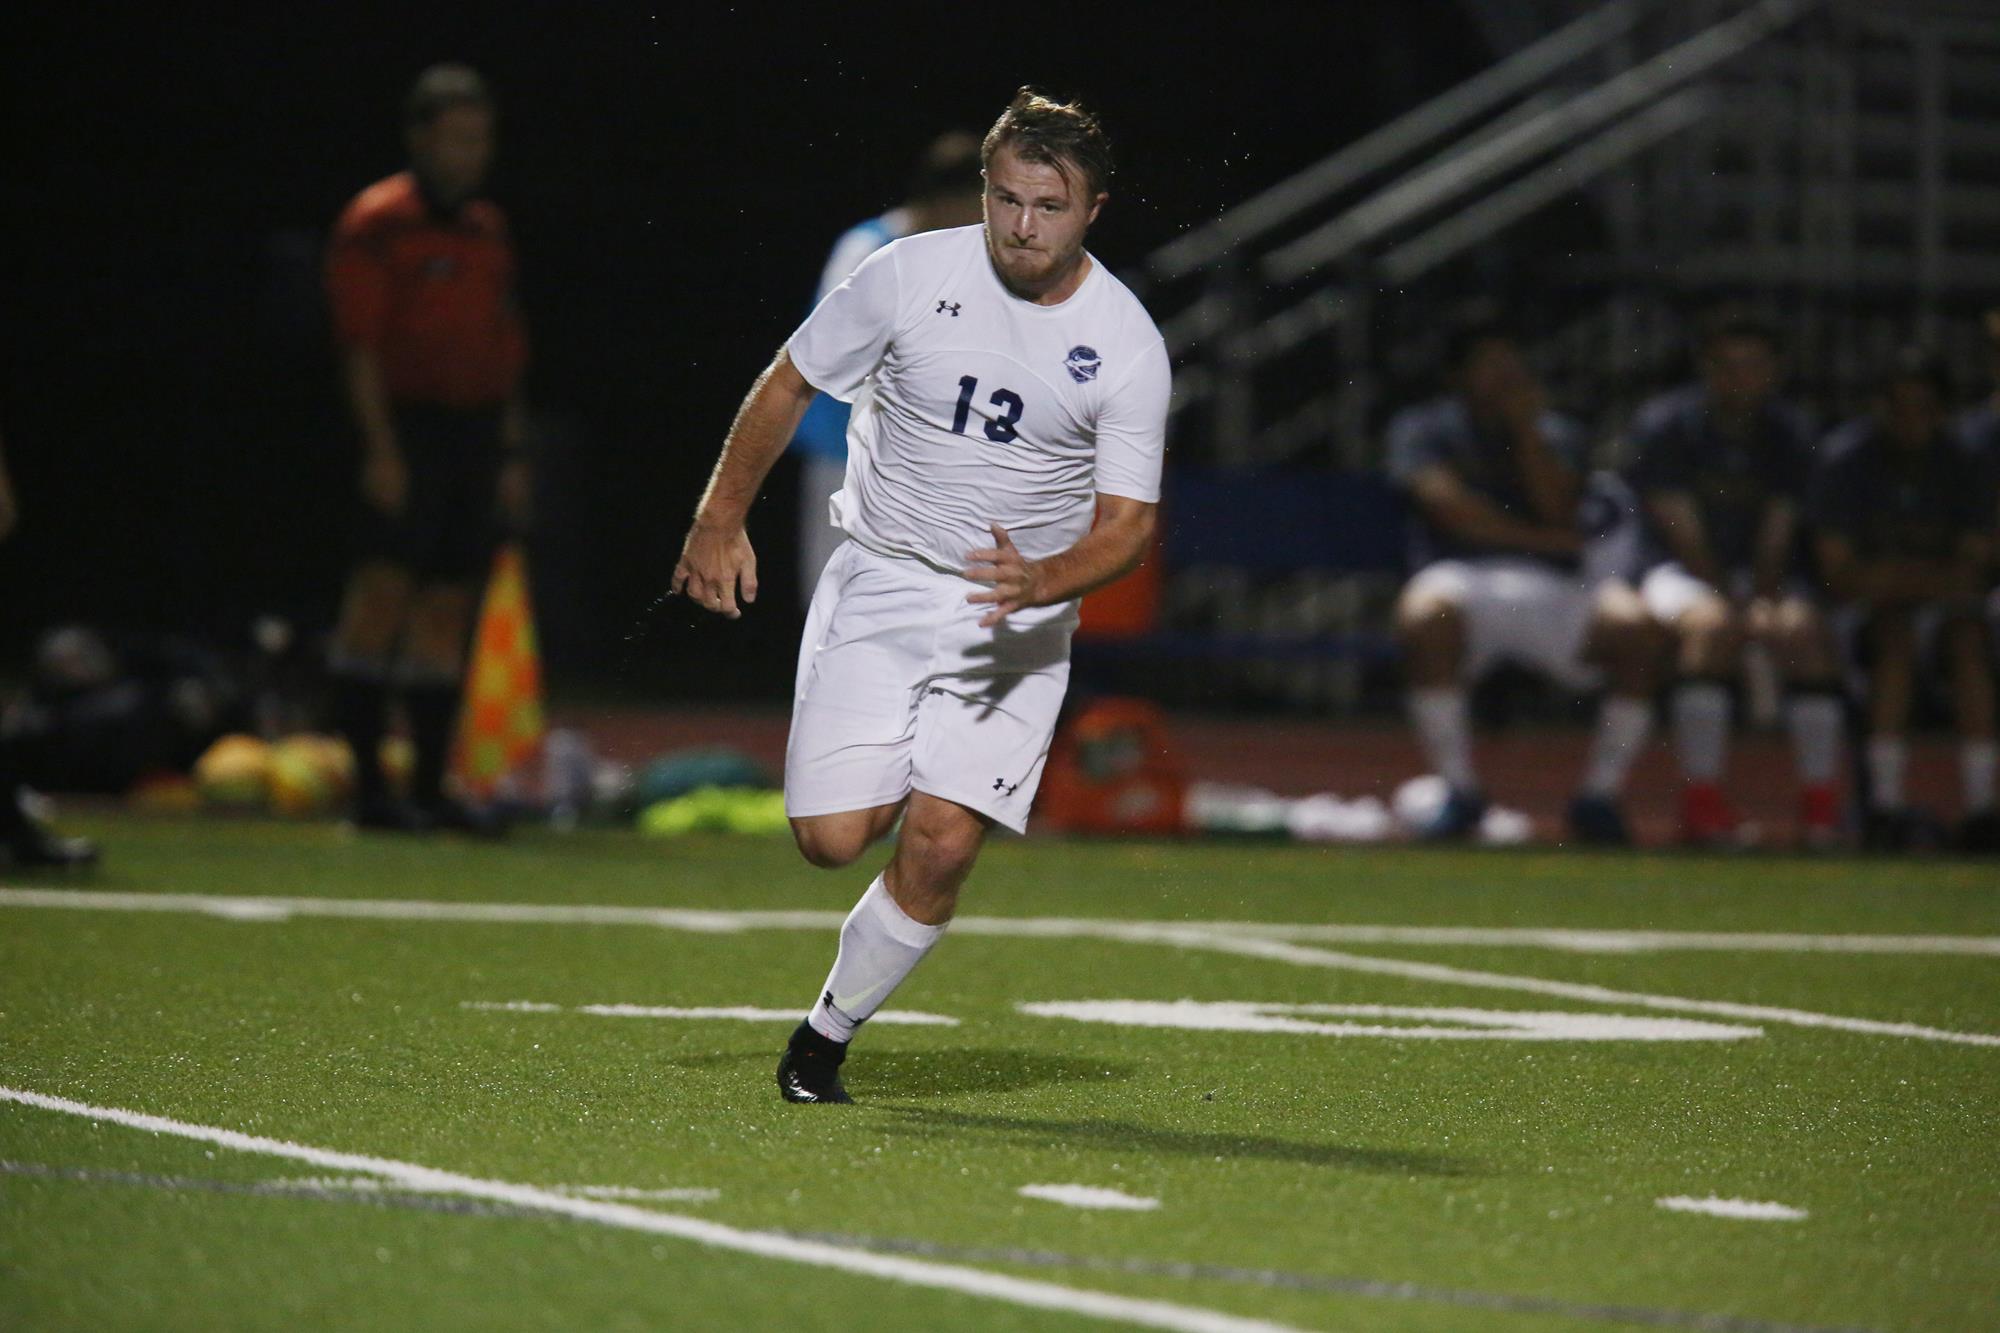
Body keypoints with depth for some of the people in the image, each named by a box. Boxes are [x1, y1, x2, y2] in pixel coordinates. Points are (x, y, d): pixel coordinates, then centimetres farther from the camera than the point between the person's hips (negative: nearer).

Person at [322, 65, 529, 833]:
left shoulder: (487, 231, 17)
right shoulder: (378, 224, -4)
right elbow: (359, 344, -10)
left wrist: (512, 454, 16)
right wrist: (381, 448, -16)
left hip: (477, 434, 7)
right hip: (409, 430, -7)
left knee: (449, 606, 6)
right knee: (386, 589, -12)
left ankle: (429, 789, 10)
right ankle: (369, 786, -12)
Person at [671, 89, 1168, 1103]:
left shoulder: (1126, 345, -9)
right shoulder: (912, 274, -8)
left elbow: (1126, 524, -9)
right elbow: (789, 384, 6)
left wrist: (1041, 582, -29)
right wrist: (721, 517, -1)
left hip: (1017, 616, -1)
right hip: (878, 582, 1)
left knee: (940, 849, -16)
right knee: (832, 838, -10)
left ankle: (827, 1034, 7)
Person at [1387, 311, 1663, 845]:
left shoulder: (1555, 435, 22)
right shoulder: (1422, 429, 14)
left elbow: (1559, 509, 2)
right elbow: (1446, 504, -4)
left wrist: (1525, 426, 1)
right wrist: (1541, 538, -5)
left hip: (1552, 587, 3)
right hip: (1463, 577, -3)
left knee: (1636, 626, -27)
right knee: (1423, 616, -39)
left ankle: (1600, 794, -13)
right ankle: (1458, 791, -24)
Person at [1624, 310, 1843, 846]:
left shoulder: (1789, 433, 2)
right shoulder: (1665, 425, -8)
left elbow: (1776, 538, -2)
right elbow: (1685, 537, -12)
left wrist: (1764, 604, -20)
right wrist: (1737, 607, -20)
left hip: (1760, 575, 3)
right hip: (1681, 574, -3)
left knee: (1806, 629, -27)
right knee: (1711, 624, -35)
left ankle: (1821, 799, -26)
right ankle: (1702, 799, -35)